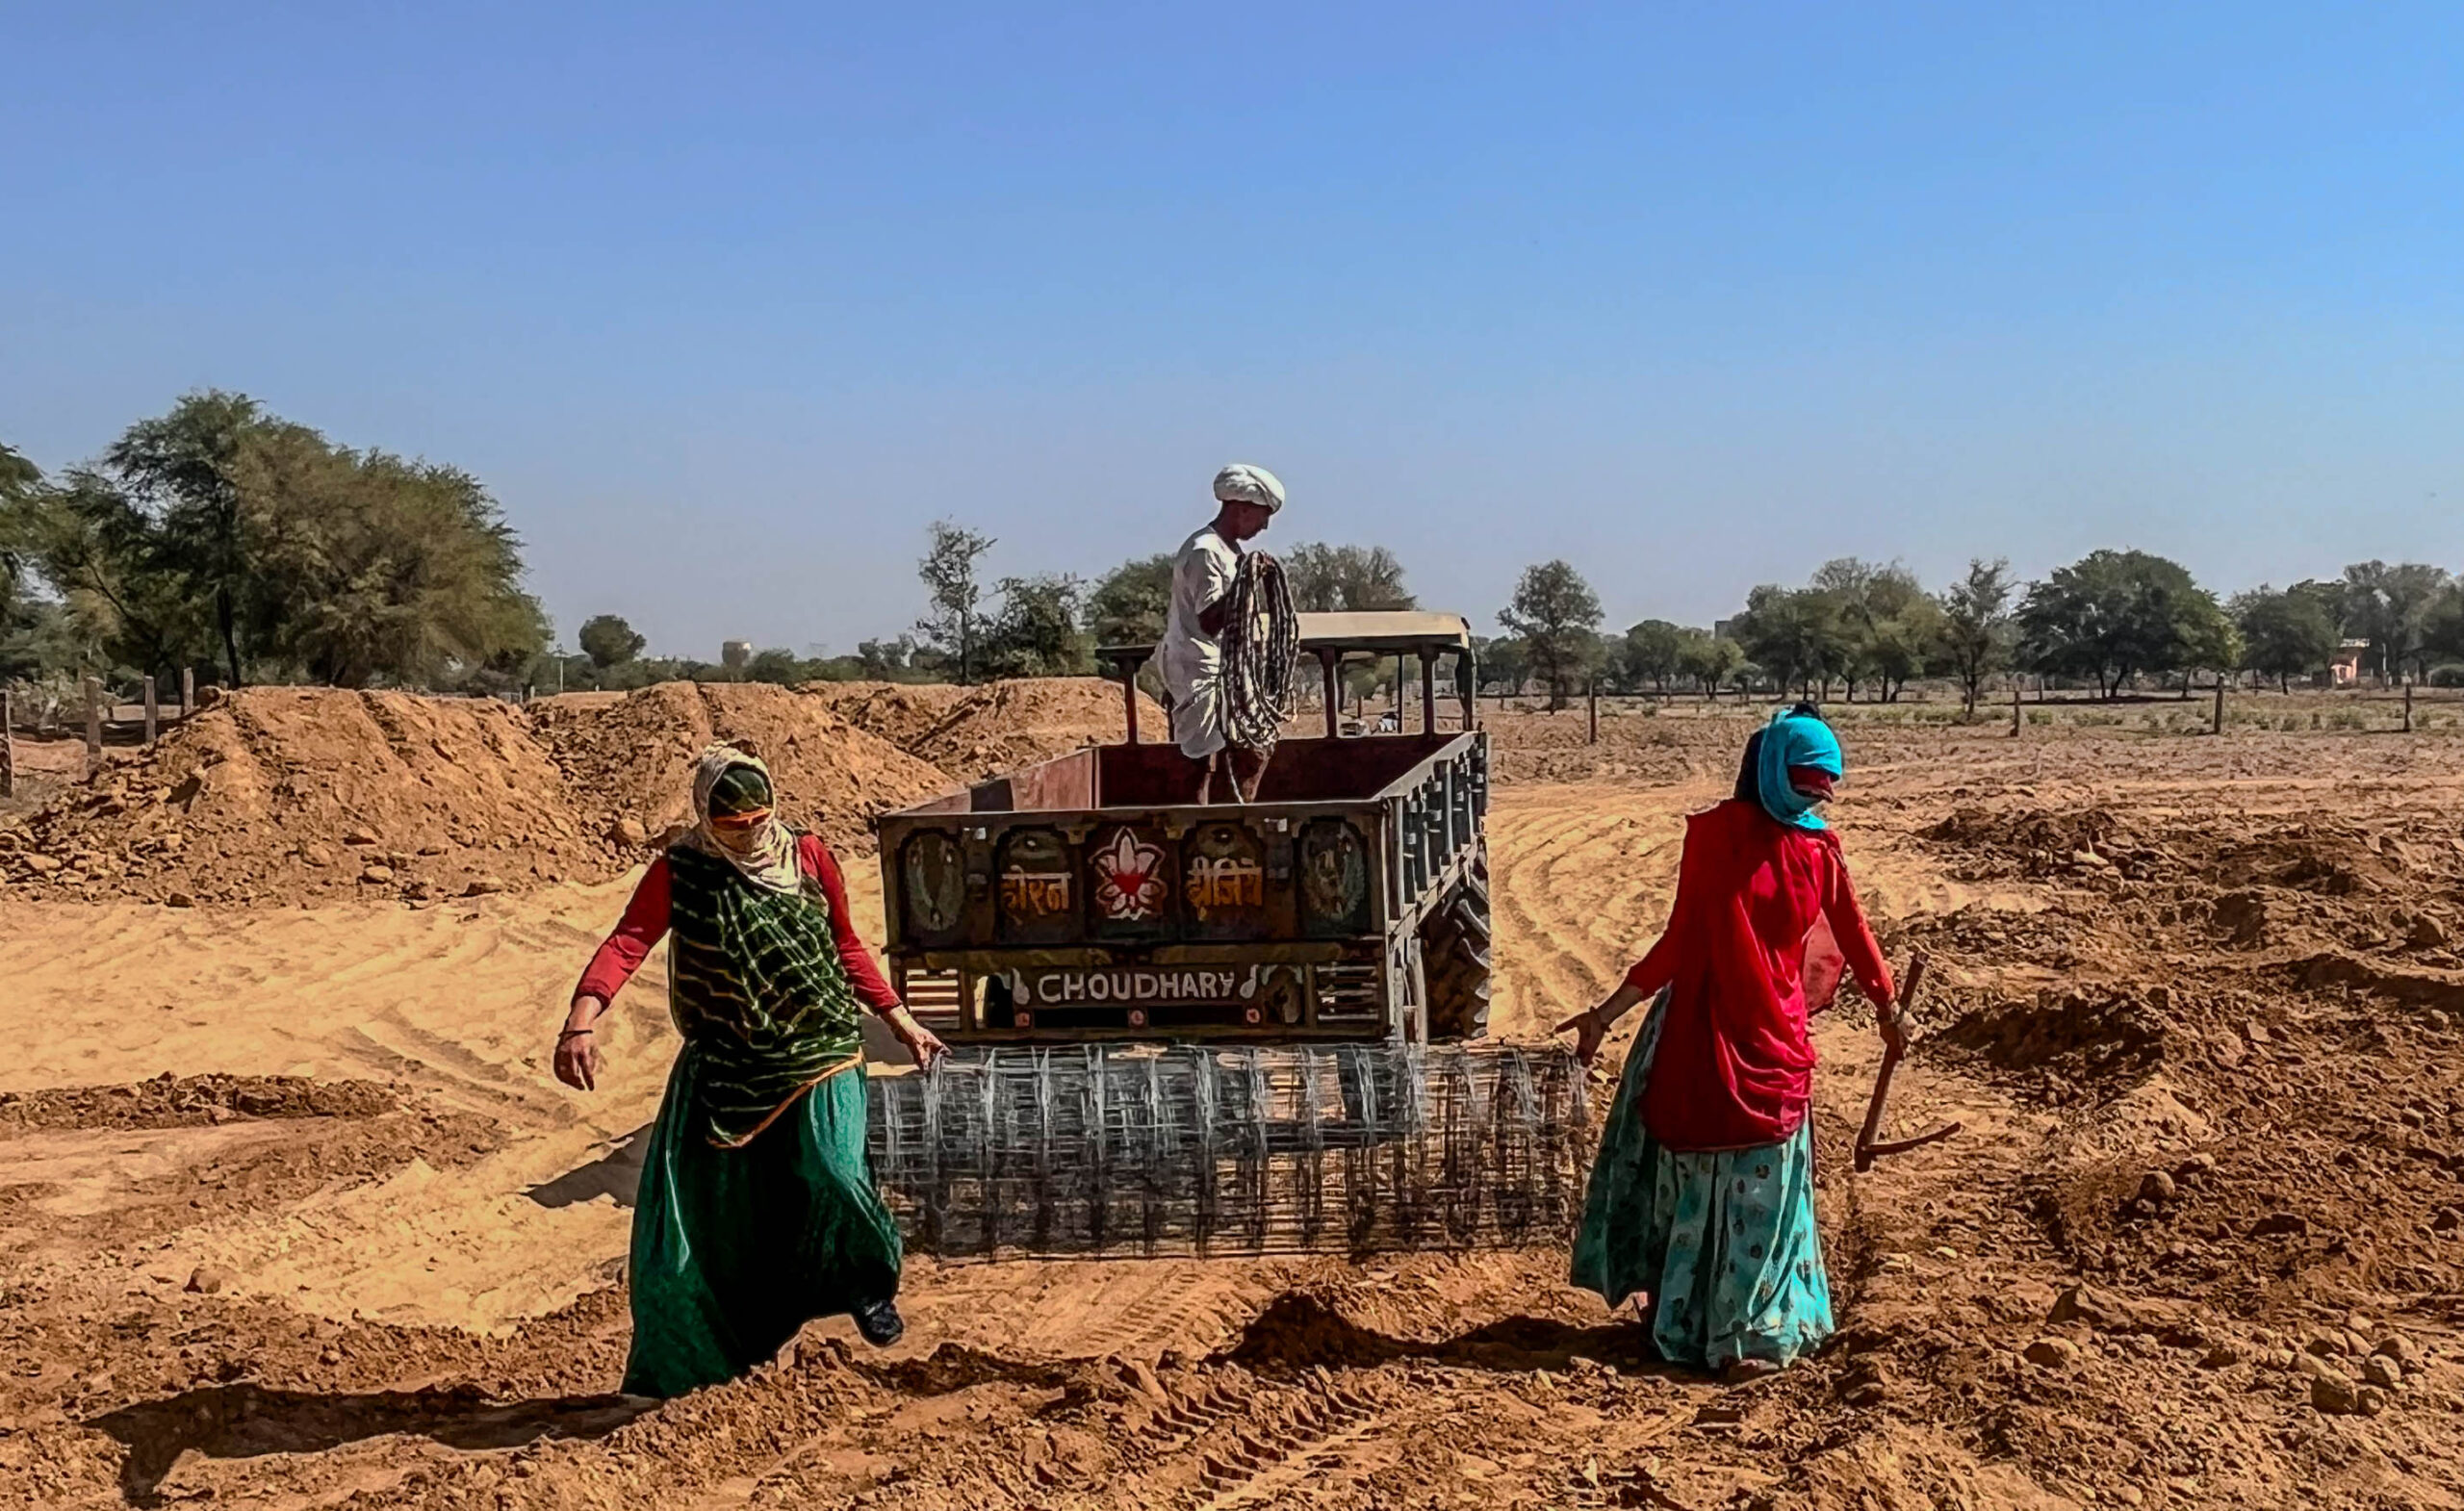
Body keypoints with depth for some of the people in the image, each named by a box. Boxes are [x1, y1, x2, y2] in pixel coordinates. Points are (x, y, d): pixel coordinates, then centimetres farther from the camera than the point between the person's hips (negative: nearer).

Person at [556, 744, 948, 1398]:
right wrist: (582, 1020, -37)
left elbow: (847, 946, 13)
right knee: (689, 1208, 4)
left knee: (830, 1173, -20)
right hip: (724, 1065, 1)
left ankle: (869, 1282, 14)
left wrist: (900, 1020, 11)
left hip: (821, 1055, 0)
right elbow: (627, 943, -20)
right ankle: (670, 1367, 26)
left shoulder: (808, 855, 2)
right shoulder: (679, 872, -4)